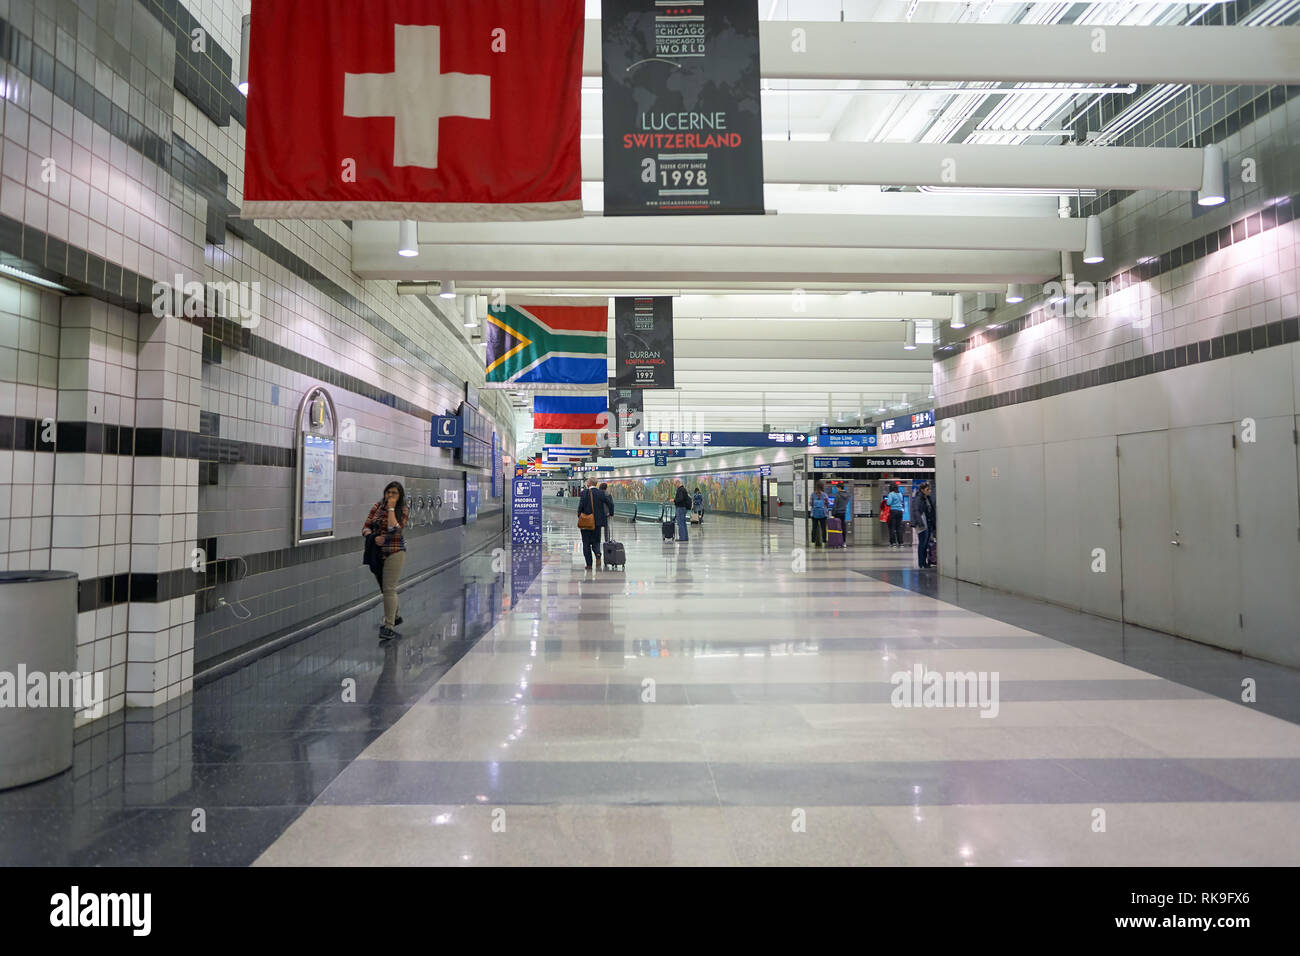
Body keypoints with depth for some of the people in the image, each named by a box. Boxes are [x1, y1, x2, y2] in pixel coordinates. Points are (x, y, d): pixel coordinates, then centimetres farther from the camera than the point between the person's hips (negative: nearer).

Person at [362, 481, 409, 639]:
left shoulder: (404, 510, -8)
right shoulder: (377, 506, 4)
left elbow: (394, 529, -22)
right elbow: (366, 528, 3)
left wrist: (391, 508, -17)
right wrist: (373, 537, -17)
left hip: (394, 553, -5)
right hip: (377, 553, 5)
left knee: (389, 589, -10)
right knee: (384, 588, 17)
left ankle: (389, 627, -8)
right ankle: (395, 616, 37)